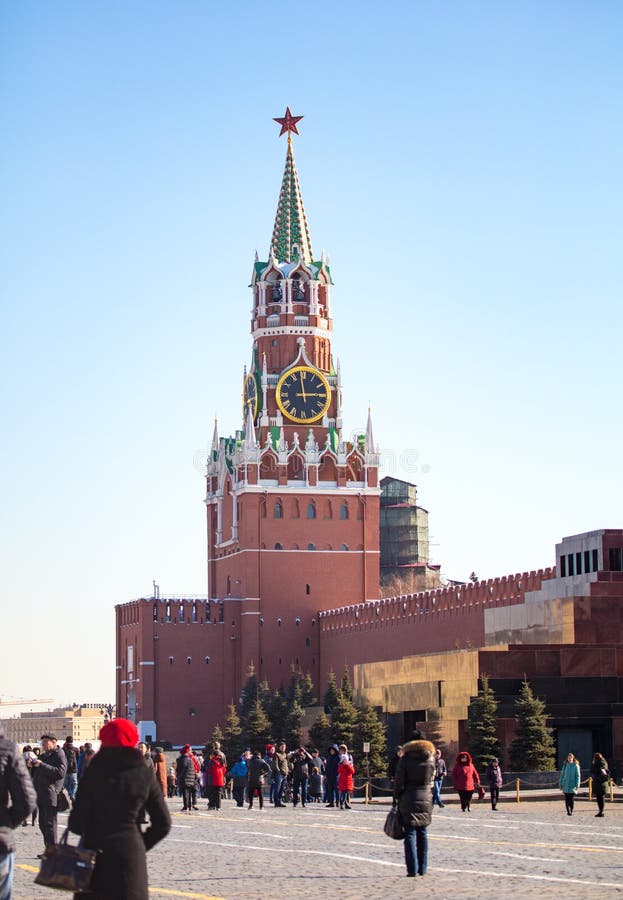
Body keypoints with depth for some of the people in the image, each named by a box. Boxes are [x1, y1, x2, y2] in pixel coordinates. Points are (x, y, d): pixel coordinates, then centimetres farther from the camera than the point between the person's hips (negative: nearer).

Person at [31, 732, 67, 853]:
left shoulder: (59, 755, -6)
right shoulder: (43, 756, 20)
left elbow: (60, 773, -21)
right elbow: (35, 774, 25)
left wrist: (42, 765, -22)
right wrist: (33, 765, 3)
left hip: (51, 794, -9)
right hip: (41, 795, 9)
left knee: (50, 823, -8)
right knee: (43, 824, 11)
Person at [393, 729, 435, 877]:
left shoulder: (405, 759, -6)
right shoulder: (430, 758, 3)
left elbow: (399, 782, -5)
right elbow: (431, 779, 12)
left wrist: (397, 798, 6)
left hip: (408, 800, -3)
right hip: (426, 799, 3)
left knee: (410, 834, -2)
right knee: (422, 834, 12)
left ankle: (412, 869, -9)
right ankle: (422, 868, 14)